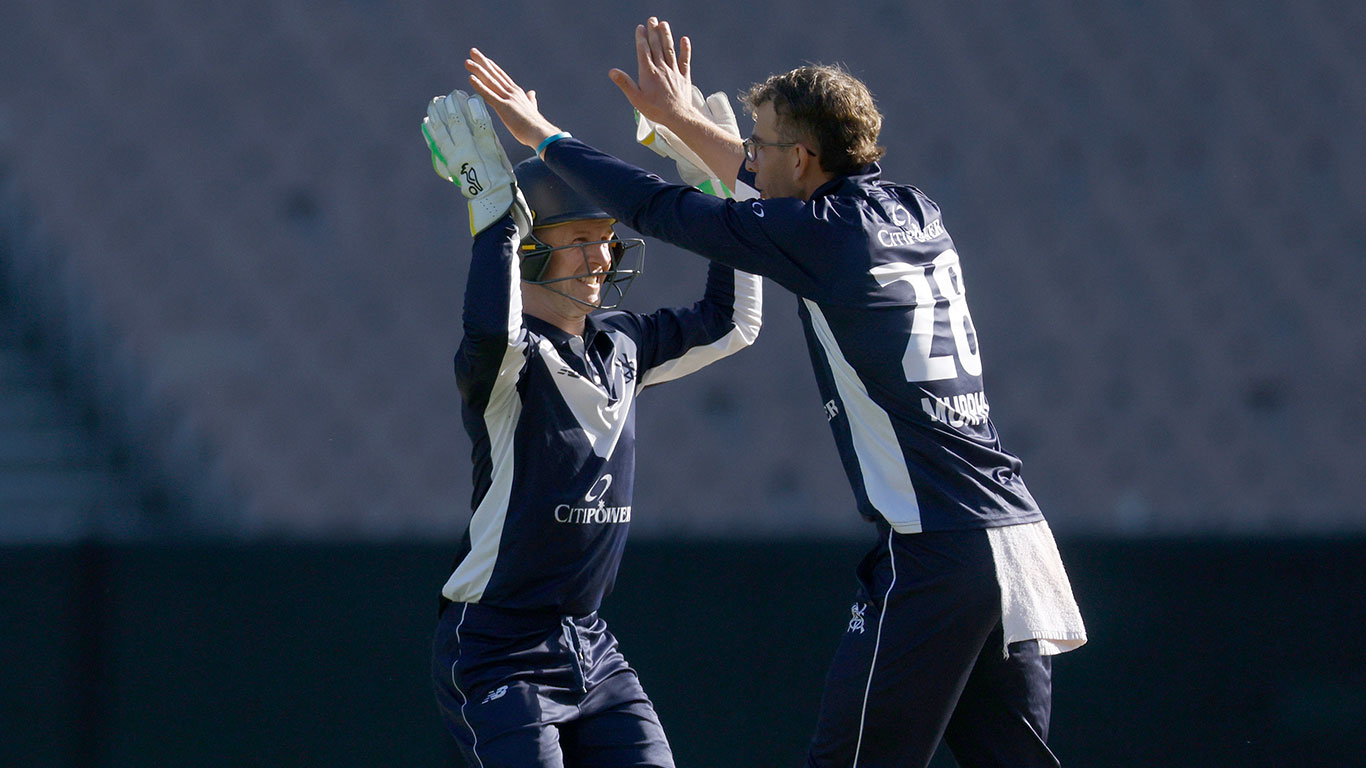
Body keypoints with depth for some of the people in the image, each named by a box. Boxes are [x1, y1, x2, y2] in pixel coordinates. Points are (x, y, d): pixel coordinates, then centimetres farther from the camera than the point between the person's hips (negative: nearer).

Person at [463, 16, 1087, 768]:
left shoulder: (823, 235, -7)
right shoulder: (914, 212, 16)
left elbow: (660, 209, -1)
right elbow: (792, 194, 36)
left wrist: (540, 134, 12)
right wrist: (682, 120, 43)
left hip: (936, 555, -8)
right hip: (1018, 538, 8)